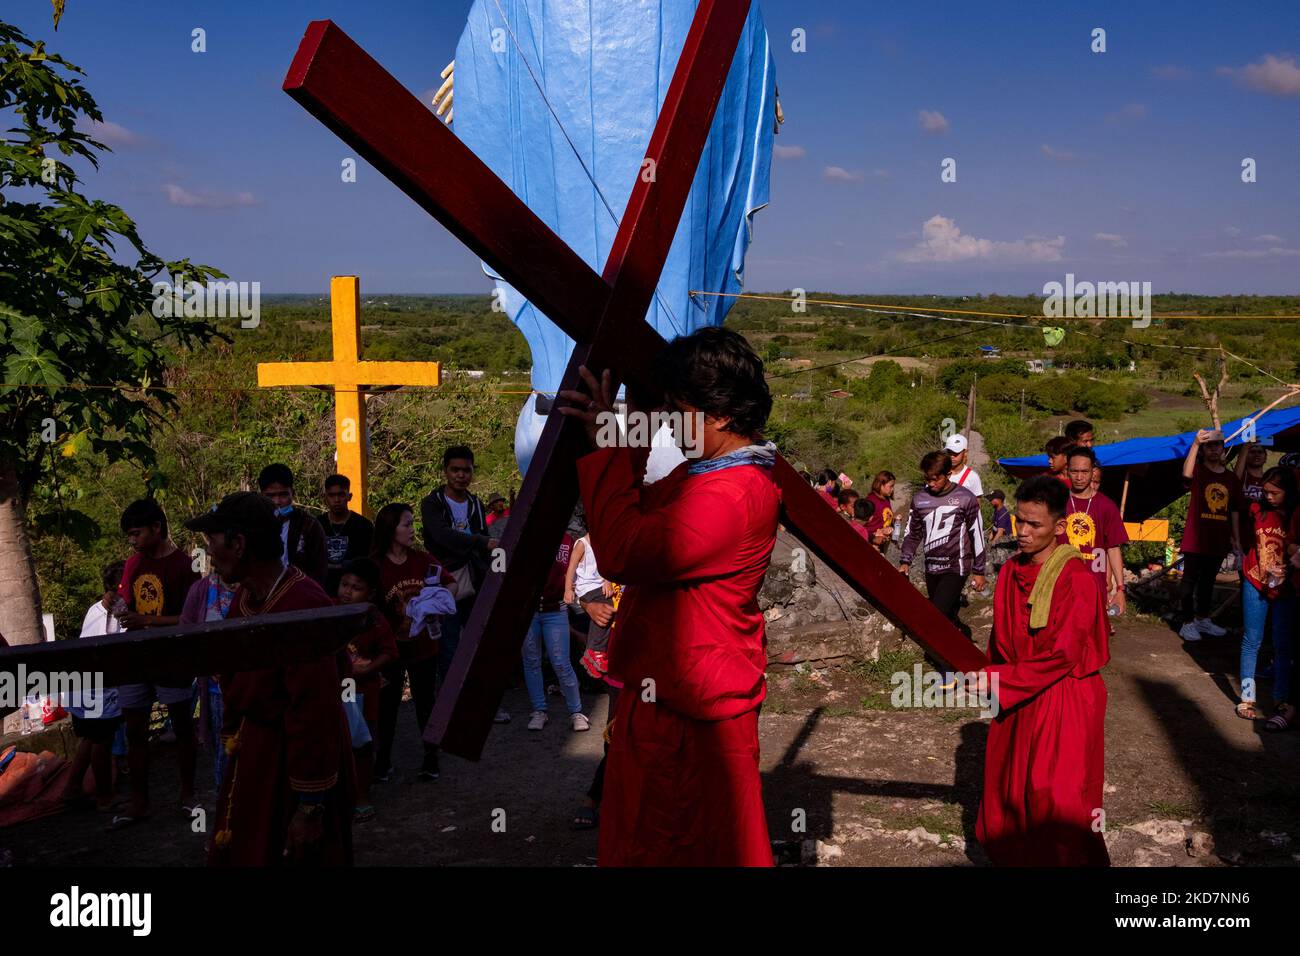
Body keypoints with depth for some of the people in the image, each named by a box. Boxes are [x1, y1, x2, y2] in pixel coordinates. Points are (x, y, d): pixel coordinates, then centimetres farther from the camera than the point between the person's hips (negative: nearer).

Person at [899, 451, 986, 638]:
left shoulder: (965, 498, -8)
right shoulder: (919, 498, 4)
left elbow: (977, 535, -2)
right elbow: (912, 533, 15)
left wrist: (979, 571, -1)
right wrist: (905, 561, 3)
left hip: (956, 568, -5)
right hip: (931, 568, 5)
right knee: (947, 617, 14)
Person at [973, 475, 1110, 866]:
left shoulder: (1075, 578, -18)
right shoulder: (1012, 572, 2)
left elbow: (1062, 654, -20)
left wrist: (997, 680, -17)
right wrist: (991, 680, 3)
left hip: (1064, 702, -6)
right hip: (1017, 700, 6)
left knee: (1056, 802, -1)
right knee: (1008, 792, 12)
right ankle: (1014, 857, 27)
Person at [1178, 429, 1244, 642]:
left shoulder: (1231, 478, 9)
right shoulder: (1198, 471, -5)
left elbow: (1234, 511, 13)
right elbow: (1186, 474, -32)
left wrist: (1236, 538, 10)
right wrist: (1195, 443, -41)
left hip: (1219, 540, 5)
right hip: (1195, 538, -5)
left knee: (1208, 580, 16)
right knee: (1190, 580, 0)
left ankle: (1203, 619, 28)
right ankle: (1187, 623, 4)